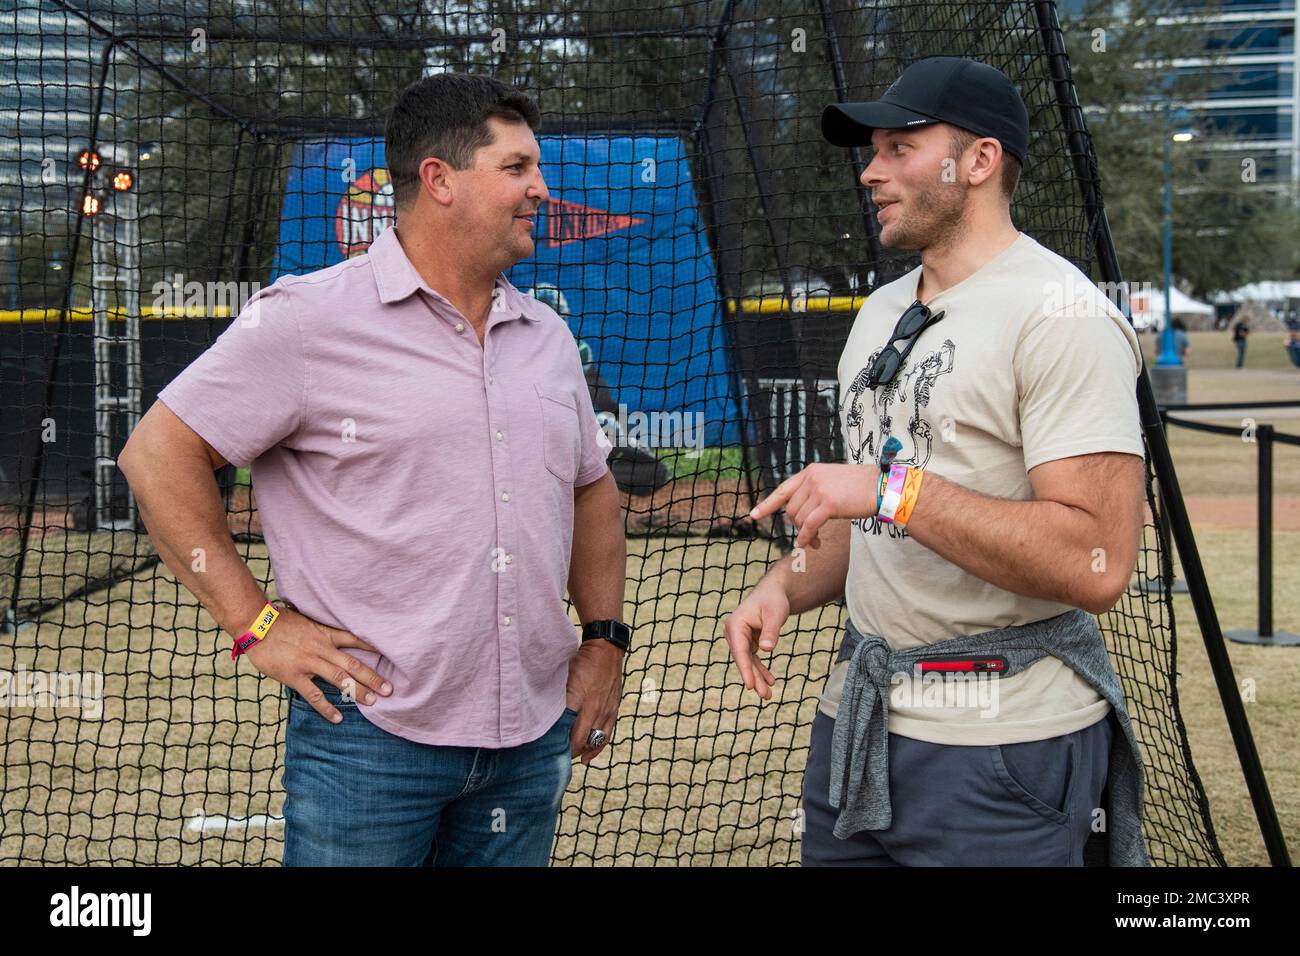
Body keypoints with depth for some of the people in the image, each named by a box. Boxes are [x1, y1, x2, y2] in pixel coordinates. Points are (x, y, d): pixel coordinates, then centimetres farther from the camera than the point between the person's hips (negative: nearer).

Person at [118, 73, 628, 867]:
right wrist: (255, 623, -10)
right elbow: (159, 452, -7)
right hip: (371, 734, -5)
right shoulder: (310, 318, -8)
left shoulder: (548, 337, 12)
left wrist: (604, 639, 12)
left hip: (533, 740, 6)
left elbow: (592, 489, 23)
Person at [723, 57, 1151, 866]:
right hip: (859, 717, 8)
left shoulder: (1058, 313, -14)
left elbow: (1098, 564, -24)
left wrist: (895, 488, -24)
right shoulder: (880, 312, 14)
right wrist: (786, 588, 2)